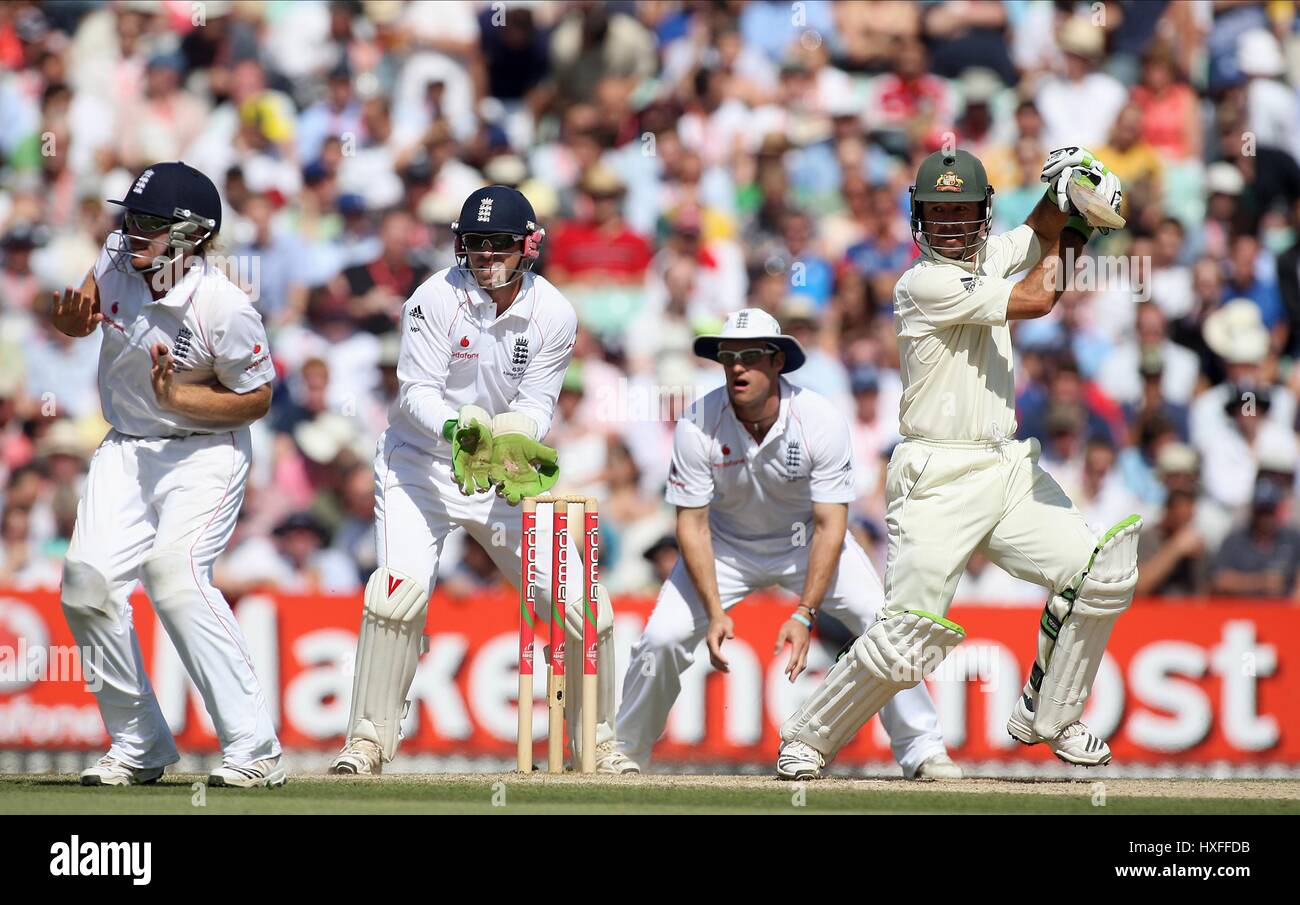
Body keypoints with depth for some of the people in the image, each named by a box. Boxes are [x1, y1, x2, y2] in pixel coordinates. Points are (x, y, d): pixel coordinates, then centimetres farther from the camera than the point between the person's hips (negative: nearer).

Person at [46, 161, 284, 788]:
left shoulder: (225, 308, -23)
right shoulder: (118, 258, -7)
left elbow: (257, 399, -12)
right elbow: (84, 313, 13)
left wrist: (179, 397, -26)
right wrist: (73, 318, -12)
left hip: (203, 453, -6)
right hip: (126, 451, 6)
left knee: (173, 568, -28)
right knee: (88, 581, -9)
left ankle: (254, 748, -25)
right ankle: (139, 747, 7)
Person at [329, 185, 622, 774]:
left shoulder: (554, 315, -8)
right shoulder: (436, 299, -15)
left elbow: (536, 405, -10)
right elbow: (417, 393, -19)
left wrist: (515, 439, -33)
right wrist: (457, 429, -39)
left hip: (509, 474, 2)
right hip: (422, 463, -2)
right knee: (400, 588, -25)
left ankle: (599, 743, 16)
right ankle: (369, 739, -13)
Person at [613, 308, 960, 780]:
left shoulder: (821, 421, -27)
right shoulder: (698, 426, -25)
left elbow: (829, 526, -24)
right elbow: (692, 525, -18)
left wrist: (804, 615, -31)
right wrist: (714, 612, -26)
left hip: (806, 540, 0)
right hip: (727, 543, 0)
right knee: (664, 635, -14)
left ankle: (921, 750, -4)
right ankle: (624, 751, 8)